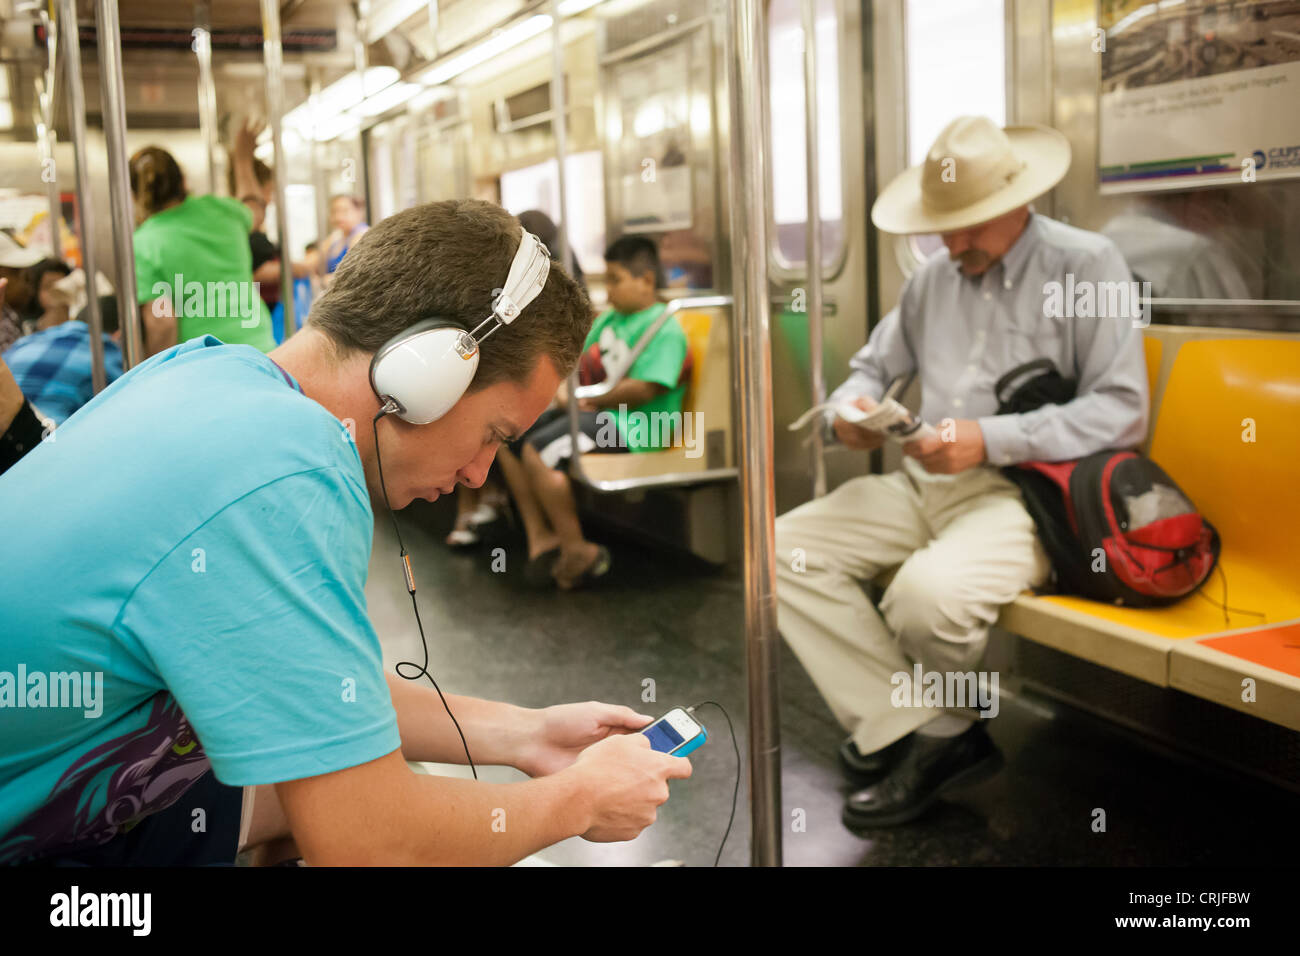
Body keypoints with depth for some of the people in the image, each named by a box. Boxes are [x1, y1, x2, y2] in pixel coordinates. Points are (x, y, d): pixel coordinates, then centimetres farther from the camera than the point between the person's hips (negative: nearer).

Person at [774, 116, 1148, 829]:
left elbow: (1121, 410, -12)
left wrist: (991, 439, -20)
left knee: (930, 590, -36)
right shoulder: (932, 280, 17)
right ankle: (907, 729, -13)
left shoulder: (1086, 266, -3)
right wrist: (850, 409, 0)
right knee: (784, 550, -11)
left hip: (1025, 490, -7)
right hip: (923, 483, 7)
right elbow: (873, 366, 26)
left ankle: (938, 733, -1)